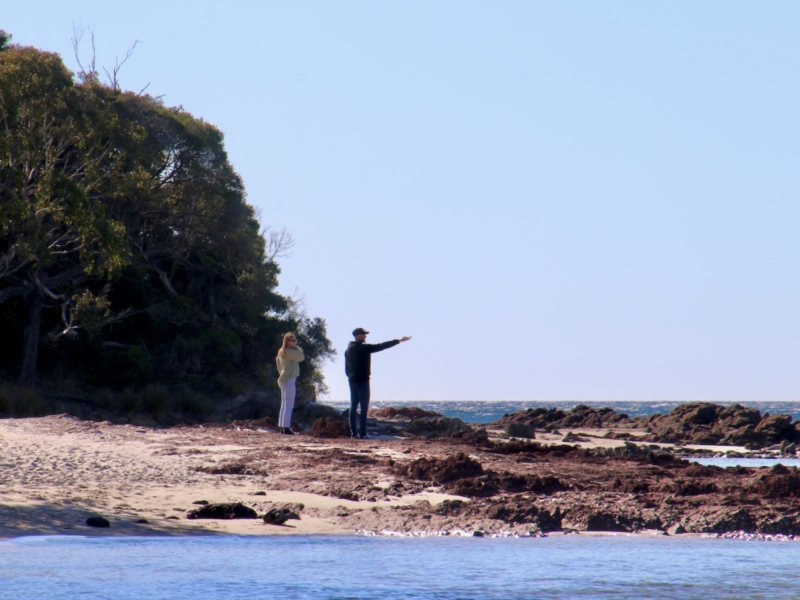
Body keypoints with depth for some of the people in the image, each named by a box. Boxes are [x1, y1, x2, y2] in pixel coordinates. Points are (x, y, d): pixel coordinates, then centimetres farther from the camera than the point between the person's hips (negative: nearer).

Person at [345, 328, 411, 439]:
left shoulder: (348, 350, 11)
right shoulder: (364, 348, -12)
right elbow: (381, 346, -12)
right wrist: (398, 340, -9)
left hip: (352, 381, 8)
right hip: (362, 380, -8)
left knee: (353, 407, 9)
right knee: (364, 408, -7)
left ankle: (353, 433, 6)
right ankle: (363, 434, -11)